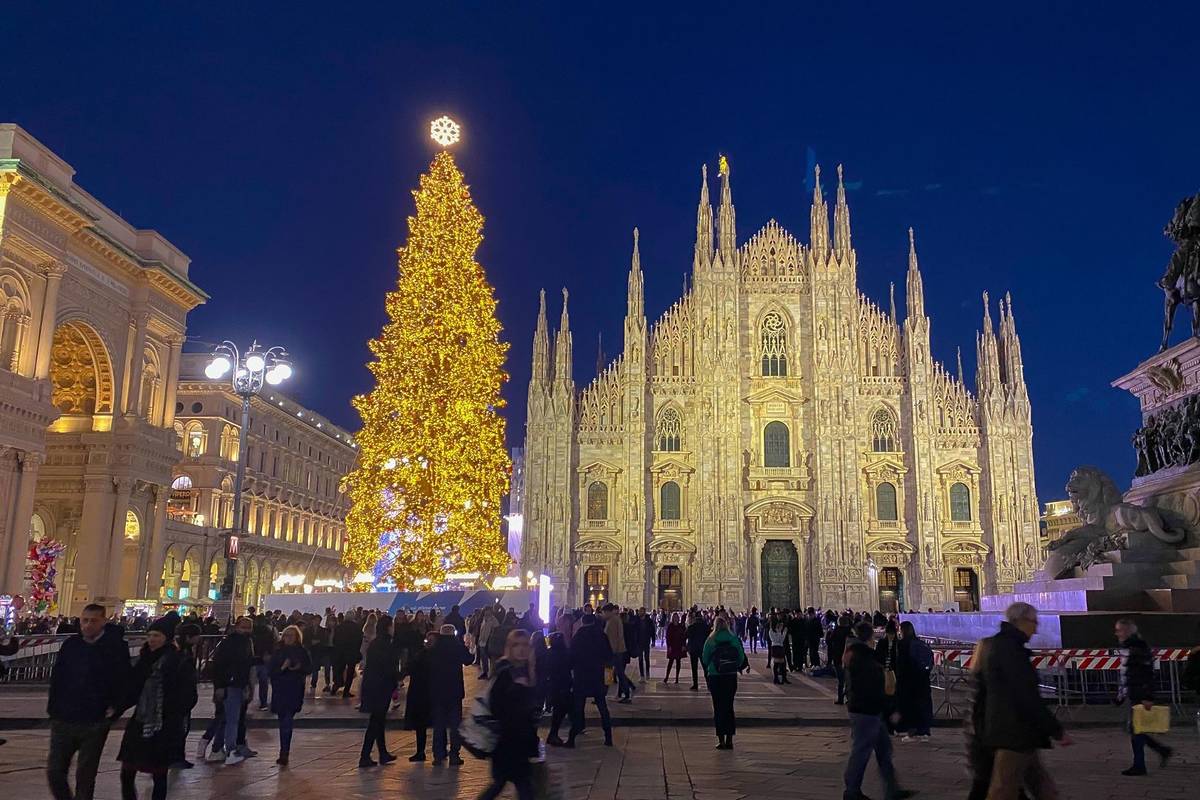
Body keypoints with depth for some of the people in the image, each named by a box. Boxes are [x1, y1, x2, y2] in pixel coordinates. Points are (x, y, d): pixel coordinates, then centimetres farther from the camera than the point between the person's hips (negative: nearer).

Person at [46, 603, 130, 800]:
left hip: (95, 723, -3)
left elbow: (123, 681, -4)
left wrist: (114, 707, -10)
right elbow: (56, 678, 9)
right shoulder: (71, 645, 2)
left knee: (85, 776, 6)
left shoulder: (116, 647, -8)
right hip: (63, 720, 3)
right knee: (54, 772, 7)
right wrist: (53, 707, 3)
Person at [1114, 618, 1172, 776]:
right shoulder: (1130, 648, 14)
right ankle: (1164, 751, 25)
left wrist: (1148, 697, -24)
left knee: (1135, 729, -3)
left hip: (1139, 697, -10)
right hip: (1133, 696, 10)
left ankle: (1139, 766, 6)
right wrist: (1122, 693, 23)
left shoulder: (1139, 648, -17)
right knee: (1135, 730, 14)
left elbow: (1148, 674, -21)